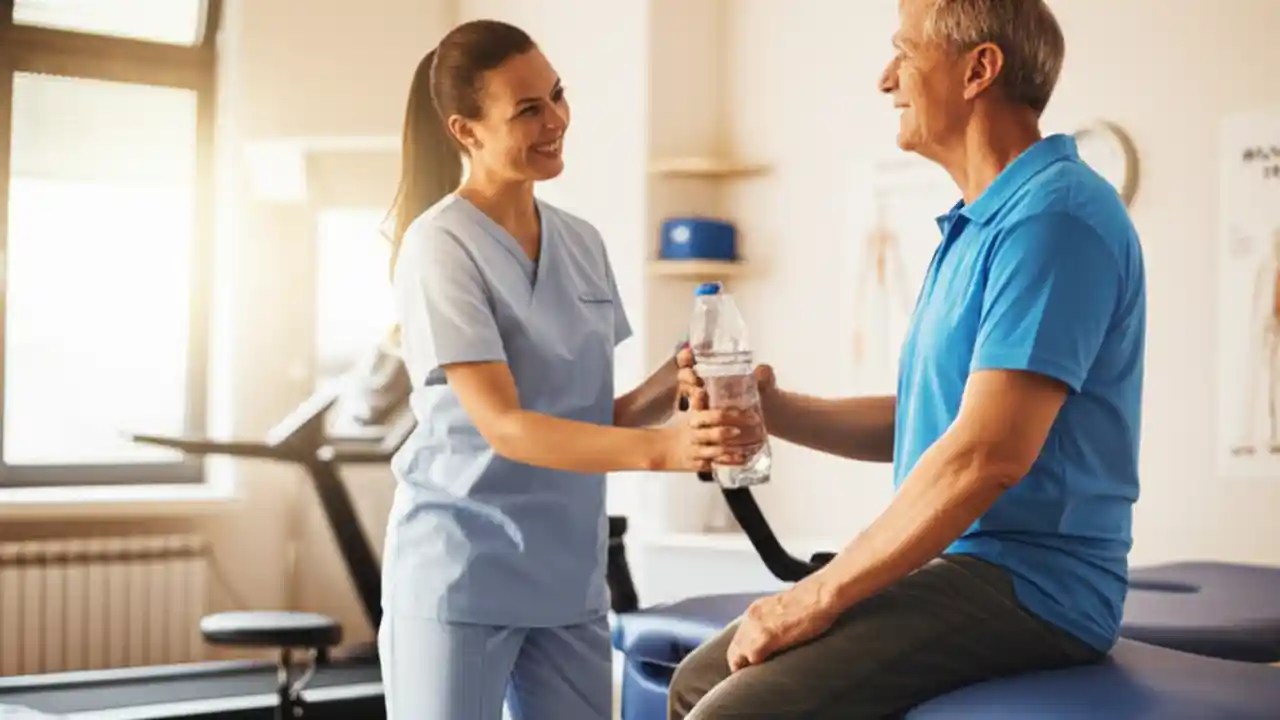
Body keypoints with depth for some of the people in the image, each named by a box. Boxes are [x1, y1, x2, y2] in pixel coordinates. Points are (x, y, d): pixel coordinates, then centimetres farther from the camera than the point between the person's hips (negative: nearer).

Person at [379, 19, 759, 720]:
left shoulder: (582, 243, 9)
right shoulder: (440, 246, -12)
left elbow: (592, 420, 10)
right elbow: (503, 426, -20)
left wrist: (672, 385, -9)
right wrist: (661, 448, -31)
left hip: (568, 577, 6)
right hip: (459, 576, -6)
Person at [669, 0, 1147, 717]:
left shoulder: (1053, 216, -16)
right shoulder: (979, 226, 18)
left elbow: (988, 454, -24)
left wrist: (819, 596, -19)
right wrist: (772, 407, 7)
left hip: (1027, 589, -10)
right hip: (959, 561, 10)